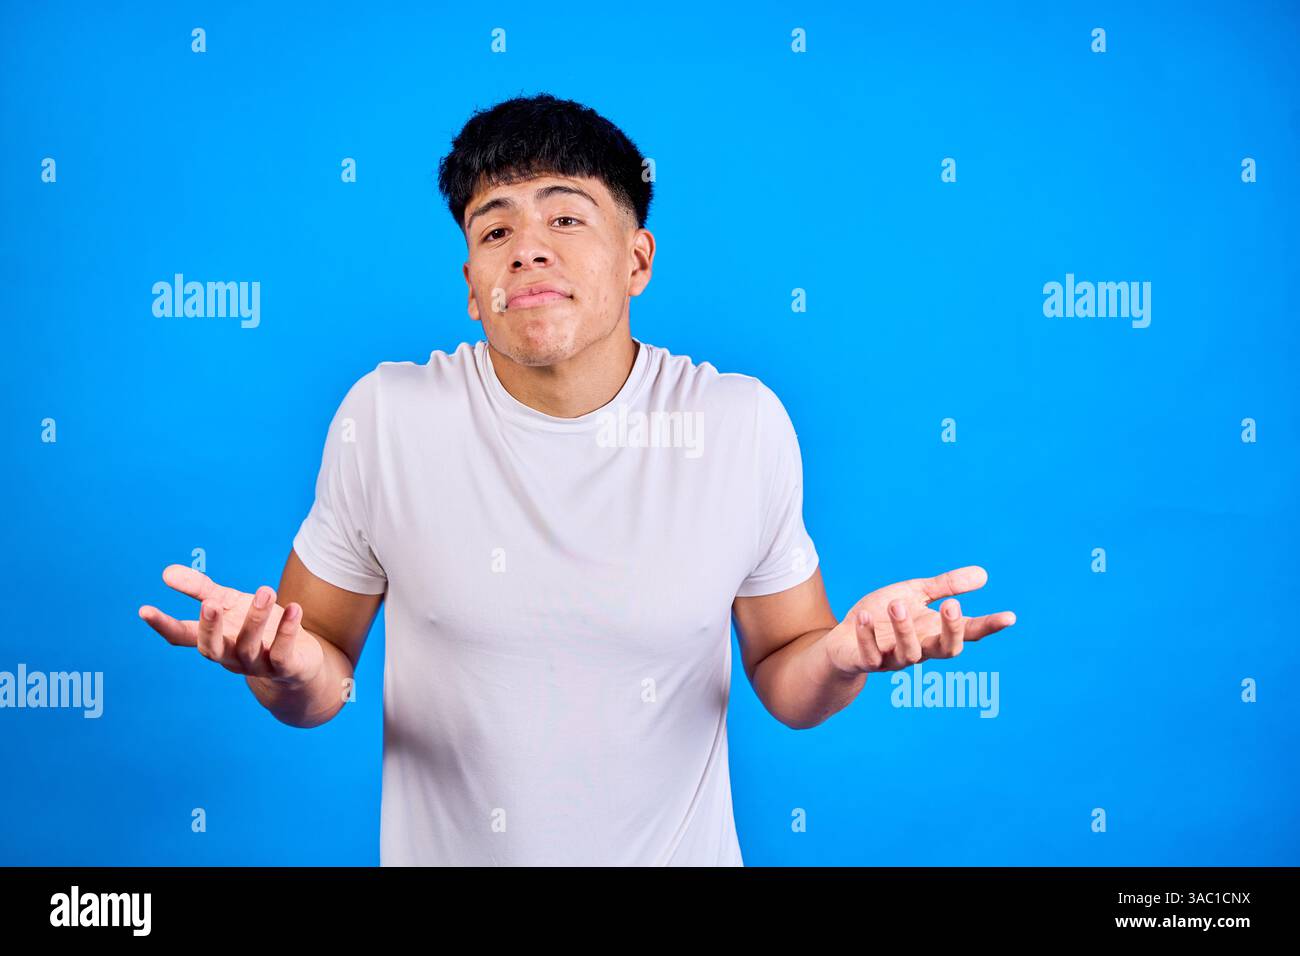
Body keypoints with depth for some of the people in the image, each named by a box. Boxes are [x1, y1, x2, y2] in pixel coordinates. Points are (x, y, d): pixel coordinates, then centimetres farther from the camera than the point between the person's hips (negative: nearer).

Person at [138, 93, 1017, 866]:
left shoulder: (744, 424, -12)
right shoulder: (385, 416, -12)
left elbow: (785, 684, -3)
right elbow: (323, 674, -4)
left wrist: (844, 654, -23)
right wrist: (289, 666, -26)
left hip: (677, 850, 1)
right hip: (443, 848, 0)